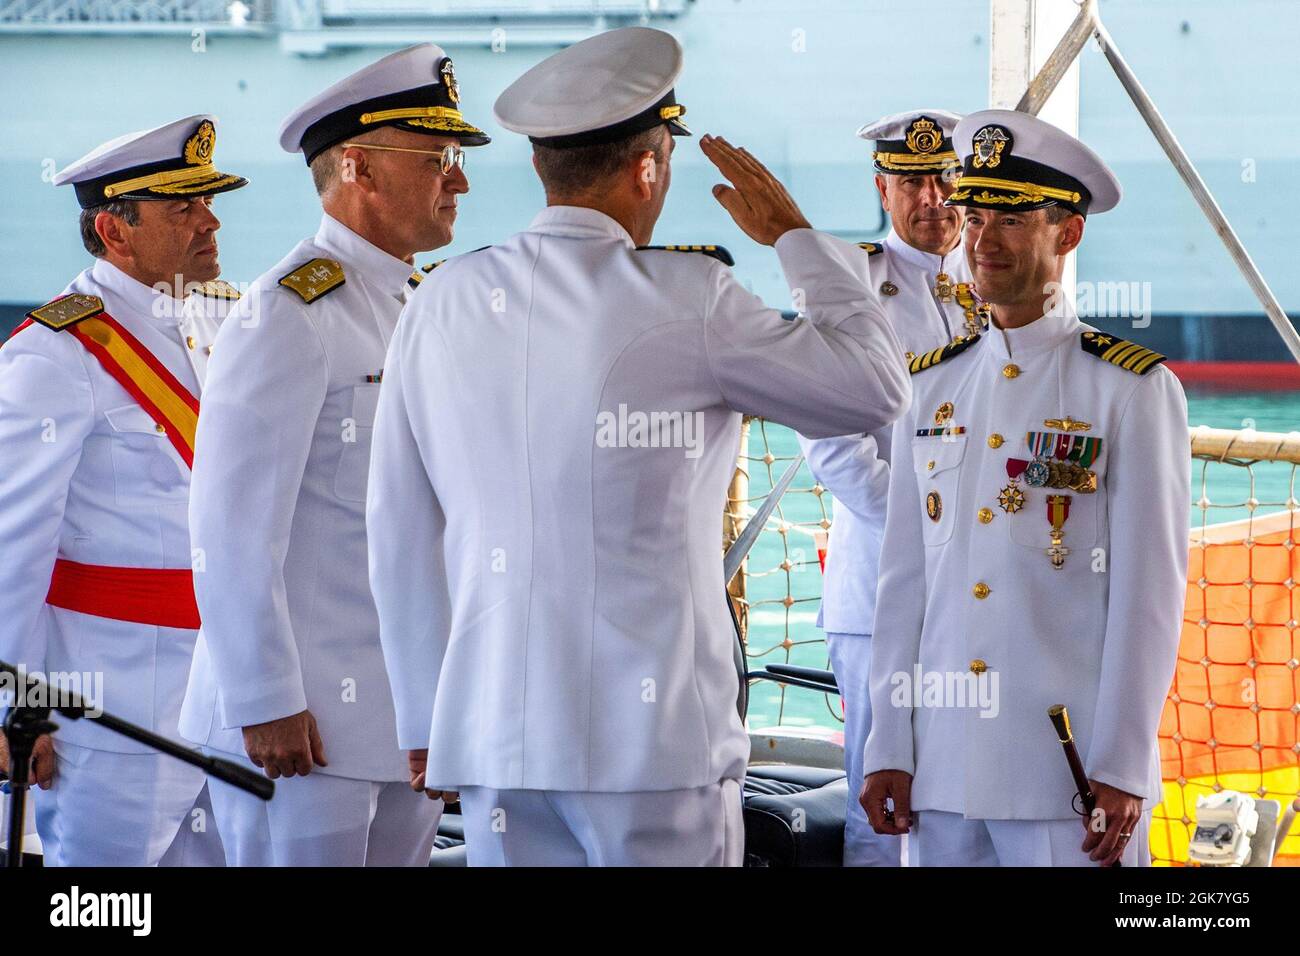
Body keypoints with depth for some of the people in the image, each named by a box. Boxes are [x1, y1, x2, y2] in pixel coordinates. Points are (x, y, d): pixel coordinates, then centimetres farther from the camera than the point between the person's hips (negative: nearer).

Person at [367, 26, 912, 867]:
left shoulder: (444, 304, 6)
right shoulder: (685, 300, -8)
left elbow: (402, 535, 10)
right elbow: (873, 388, 3)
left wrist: (428, 721, 18)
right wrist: (794, 235, 15)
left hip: (498, 734, 5)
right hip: (656, 735, -5)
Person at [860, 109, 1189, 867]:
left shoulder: (1133, 391, -2)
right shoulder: (931, 387, 11)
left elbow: (1151, 591, -6)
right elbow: (905, 577, 10)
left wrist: (1122, 769, -10)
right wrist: (889, 748, 6)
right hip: (943, 769, 4)